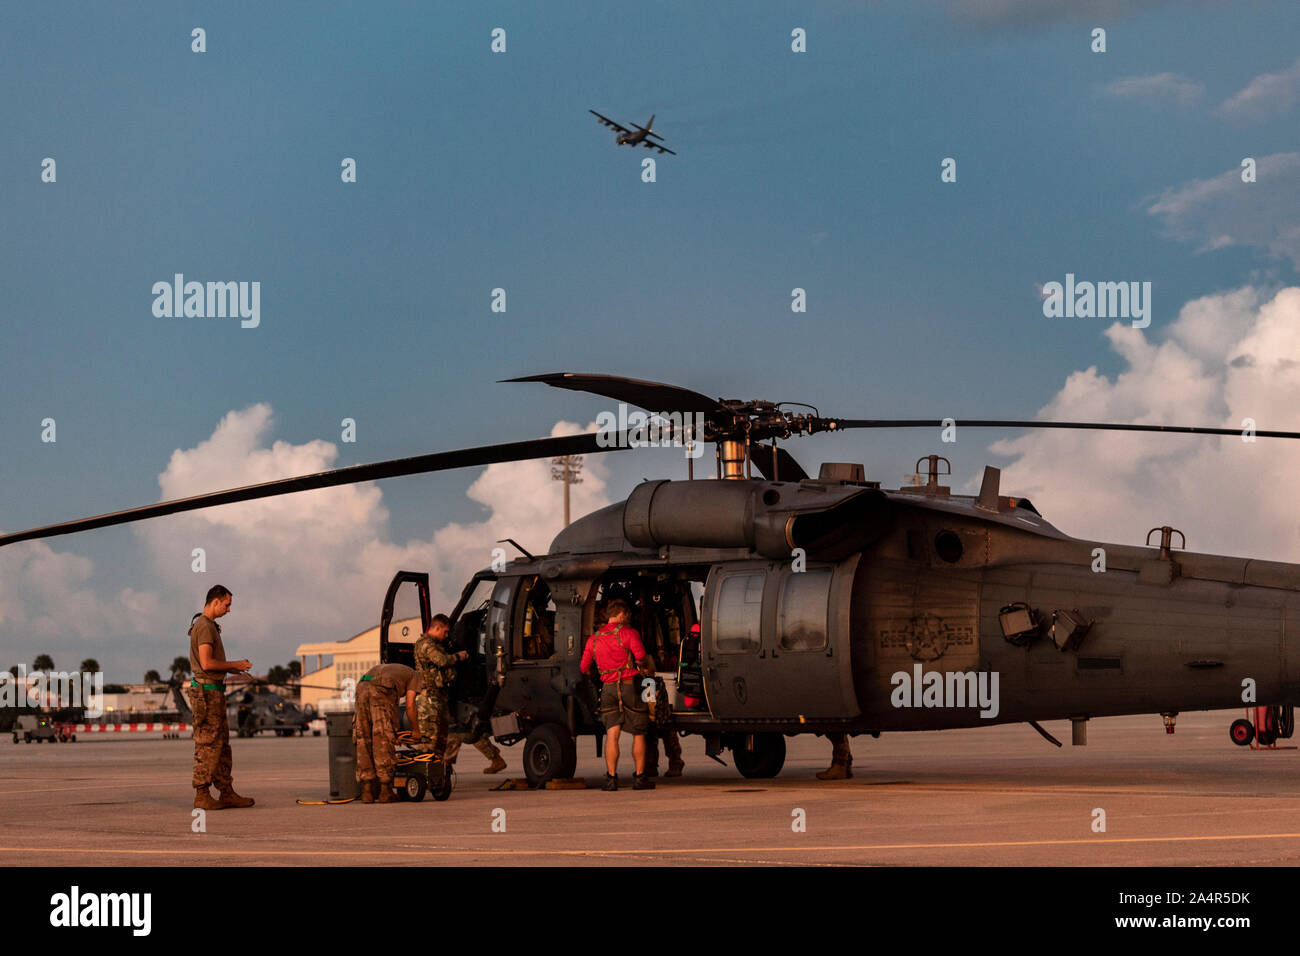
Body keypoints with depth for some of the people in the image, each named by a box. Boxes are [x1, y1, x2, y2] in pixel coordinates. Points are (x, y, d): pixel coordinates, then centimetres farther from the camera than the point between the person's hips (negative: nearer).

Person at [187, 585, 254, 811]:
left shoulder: (209, 626, 19)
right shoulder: (205, 626, -15)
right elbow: (207, 663, -23)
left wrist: (233, 668, 14)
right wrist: (233, 665, -11)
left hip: (212, 692, 11)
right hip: (207, 692, -11)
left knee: (222, 743, 11)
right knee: (208, 744, -7)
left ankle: (227, 793, 13)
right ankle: (202, 795, -5)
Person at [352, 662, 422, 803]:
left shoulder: (382, 668, 42)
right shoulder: (414, 675, 25)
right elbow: (410, 705, 13)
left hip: (362, 687, 6)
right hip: (381, 690, -6)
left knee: (363, 741, 9)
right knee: (383, 742, 0)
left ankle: (367, 791, 7)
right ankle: (385, 791, 1)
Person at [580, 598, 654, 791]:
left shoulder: (594, 638, 10)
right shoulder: (629, 633, -5)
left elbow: (584, 668, 11)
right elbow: (641, 657, -19)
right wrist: (642, 666, 3)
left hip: (608, 688, 4)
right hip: (629, 687, -4)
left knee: (611, 734, 2)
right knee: (638, 734, 7)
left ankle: (611, 777, -6)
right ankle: (640, 778, 9)